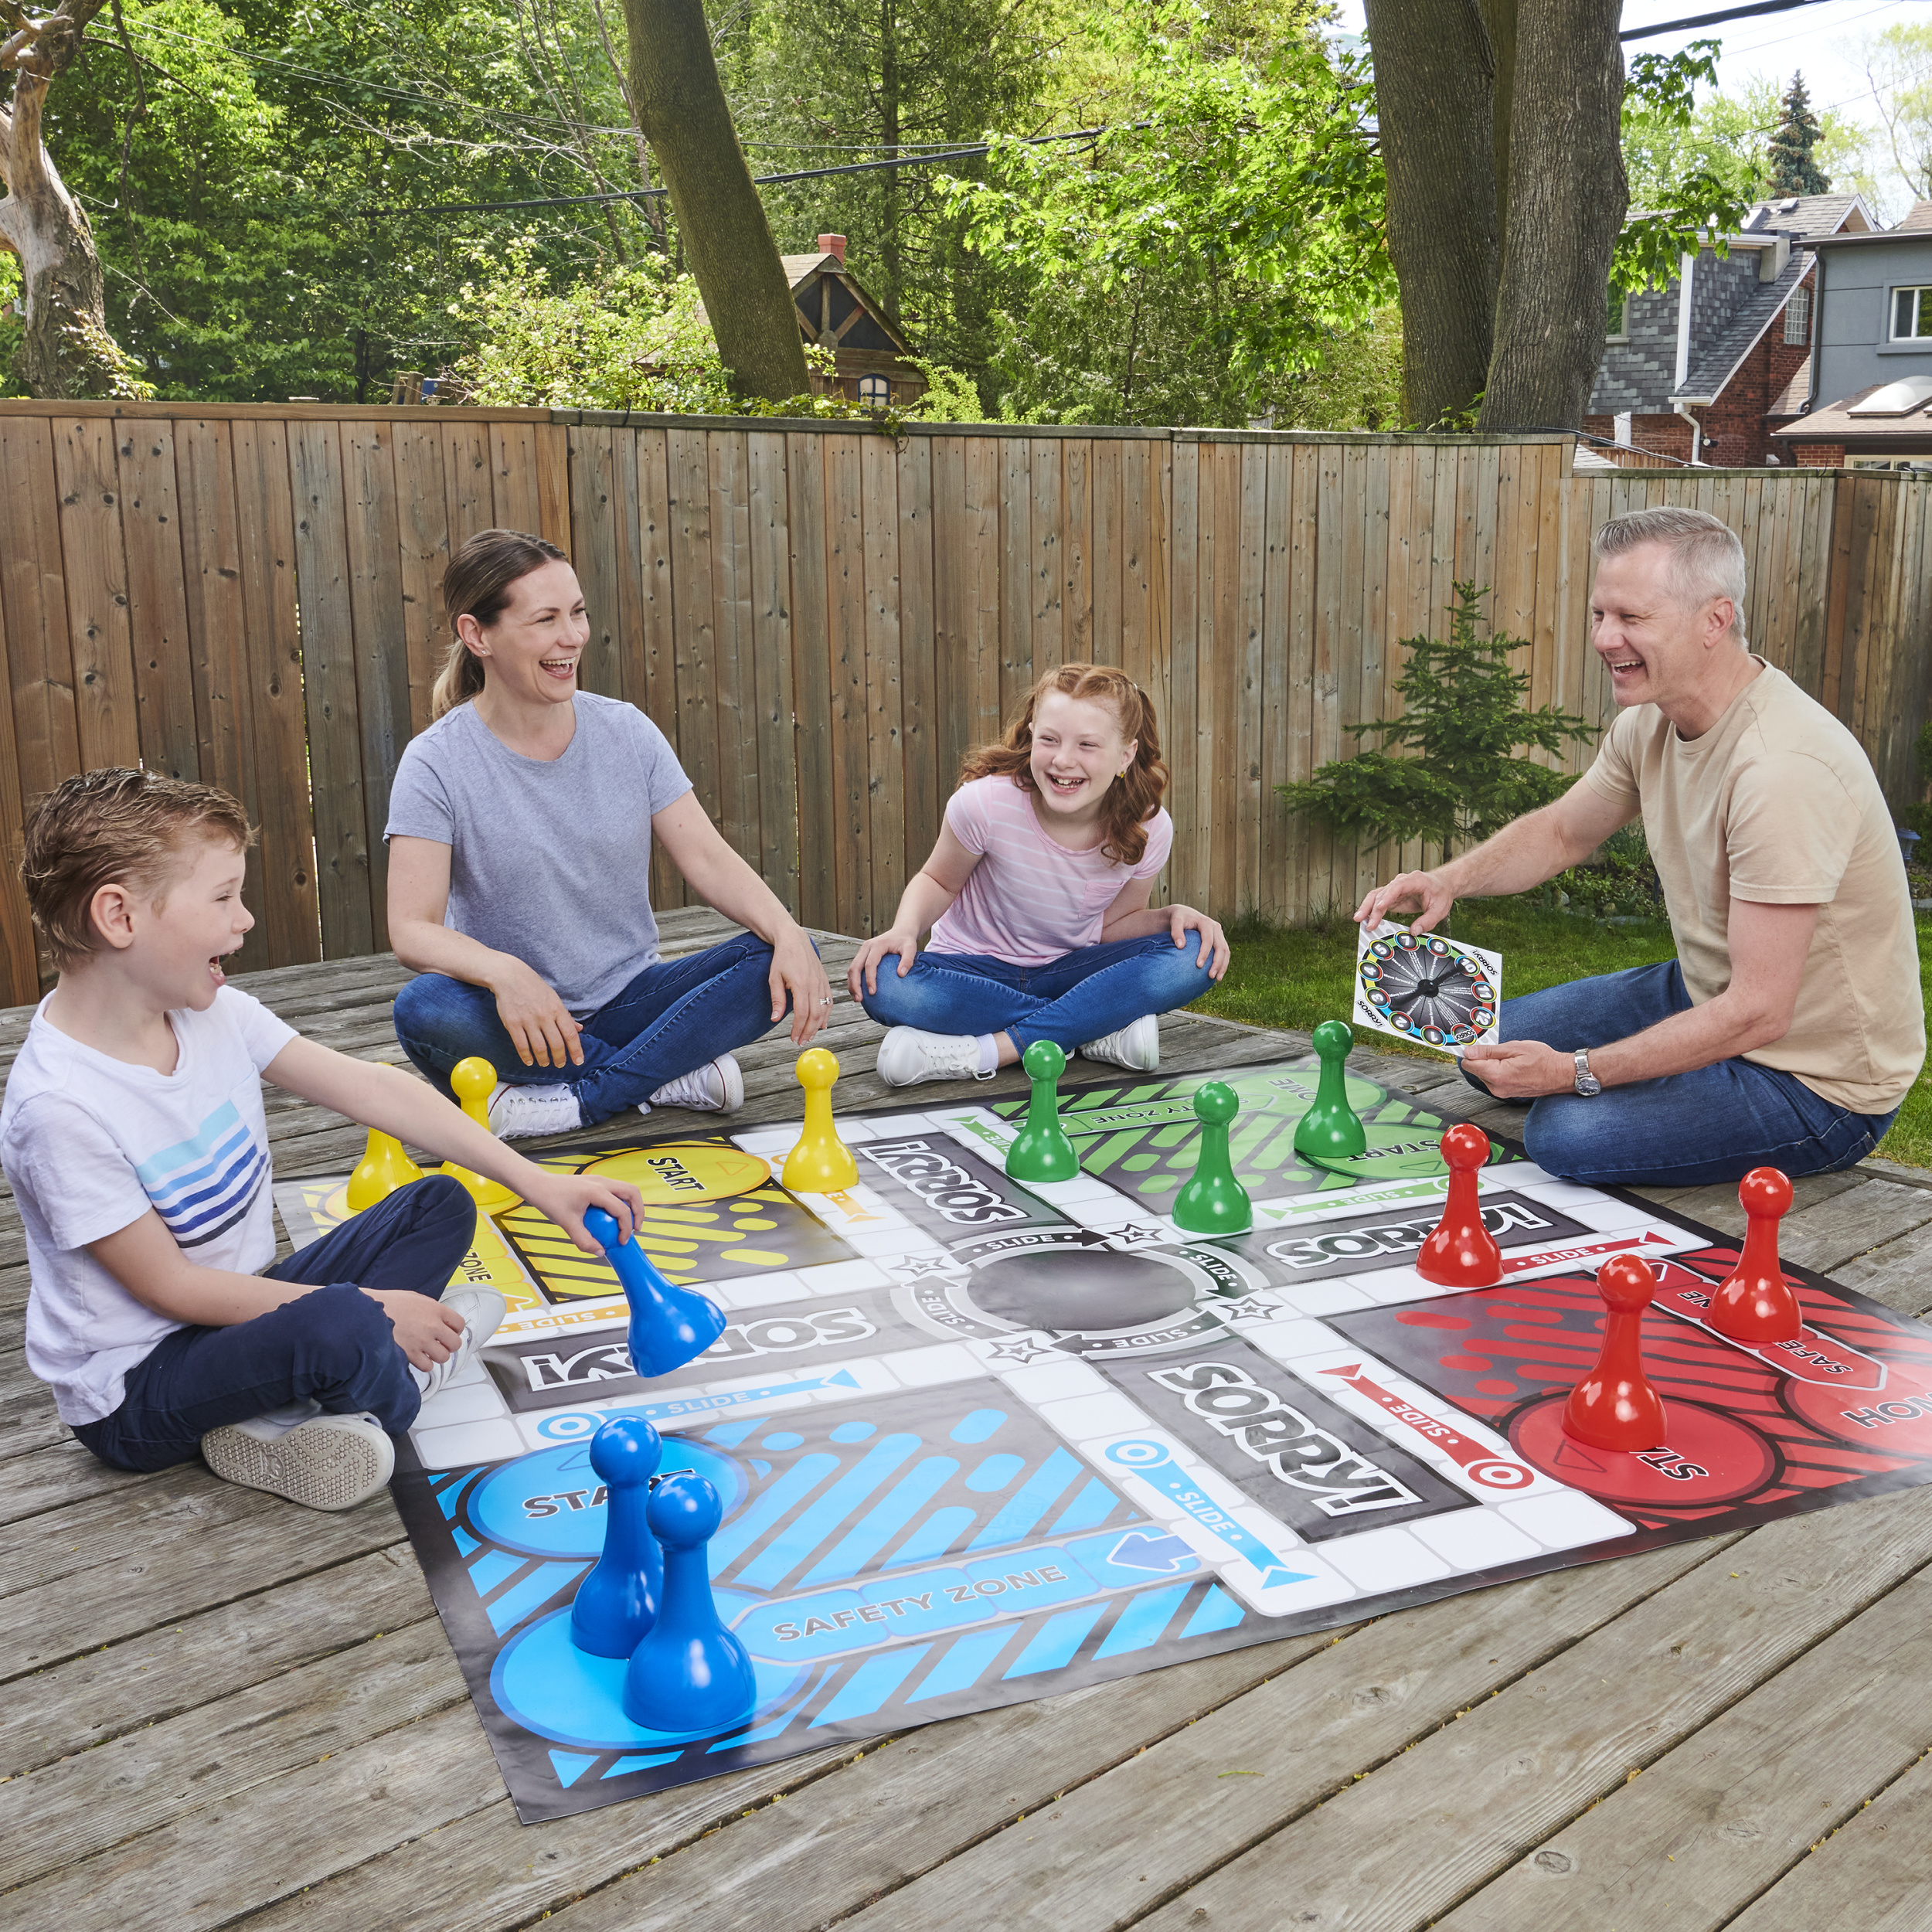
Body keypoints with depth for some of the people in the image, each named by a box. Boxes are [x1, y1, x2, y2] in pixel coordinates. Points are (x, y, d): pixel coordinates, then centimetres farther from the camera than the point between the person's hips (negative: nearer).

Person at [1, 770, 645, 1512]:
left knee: (438, 1205, 5)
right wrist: (368, 1306, -19)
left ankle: (280, 1415, -12)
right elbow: (170, 1287, -21)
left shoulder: (213, 1010, -4)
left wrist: (535, 1181, -6)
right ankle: (392, 1394, 1)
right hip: (133, 1392, -9)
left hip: (237, 1305, 9)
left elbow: (369, 1089, -2)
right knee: (343, 1327, -36)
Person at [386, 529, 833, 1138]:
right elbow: (412, 929, -18)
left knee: (781, 963, -19)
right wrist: (503, 972, -39)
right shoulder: (437, 763, -9)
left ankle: (569, 1102, -22)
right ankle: (673, 1074, -20)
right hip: (518, 1020, -2)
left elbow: (708, 859, -2)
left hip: (630, 996, 3)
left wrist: (789, 934, -22)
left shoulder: (626, 731, 1)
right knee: (424, 1011, -35)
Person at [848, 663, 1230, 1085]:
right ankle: (1098, 1029, -24)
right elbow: (939, 881, -5)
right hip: (977, 968, -1)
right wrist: (905, 928, -25)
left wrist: (1172, 916, -20)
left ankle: (991, 1049, -28)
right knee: (883, 982, -35)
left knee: (1194, 957, -26)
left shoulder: (1149, 830, -16)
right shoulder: (985, 803, -24)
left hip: (1071, 969, 2)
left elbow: (1114, 923, 0)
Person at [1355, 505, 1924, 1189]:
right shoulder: (1652, 719, -4)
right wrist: (1448, 880, -7)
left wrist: (1577, 1072, -26)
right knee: (1489, 1049, 11)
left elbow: (1759, 1013, -31)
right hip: (1707, 998, 9)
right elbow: (1562, 831, 14)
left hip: (1818, 1079, -9)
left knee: (1566, 1135, -25)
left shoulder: (1782, 769, -32)